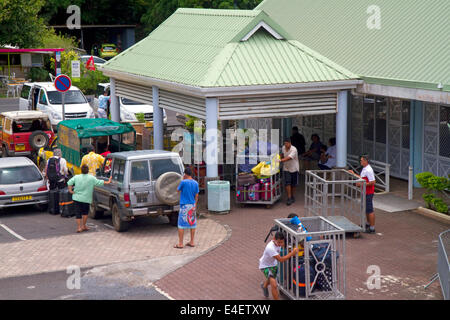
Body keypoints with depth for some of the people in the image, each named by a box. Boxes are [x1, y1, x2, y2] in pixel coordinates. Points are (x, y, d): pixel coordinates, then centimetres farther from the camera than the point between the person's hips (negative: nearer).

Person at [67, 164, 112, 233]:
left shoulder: (76, 177, 0)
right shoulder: (91, 178, -6)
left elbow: (70, 182, -5)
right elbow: (99, 182, -3)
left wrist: (70, 190, 0)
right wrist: (108, 182, 7)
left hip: (76, 198, 2)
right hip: (86, 199, -2)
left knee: (78, 213, 4)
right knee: (85, 212, 15)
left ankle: (79, 227, -1)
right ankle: (83, 226, 18)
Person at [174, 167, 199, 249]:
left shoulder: (183, 182, -14)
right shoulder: (195, 183, 2)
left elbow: (178, 190, 2)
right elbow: (196, 196, 5)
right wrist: (195, 206, 13)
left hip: (184, 205, -5)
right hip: (192, 205, 5)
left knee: (181, 224, 0)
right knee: (192, 223, 12)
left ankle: (180, 244, -1)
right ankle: (192, 242, 17)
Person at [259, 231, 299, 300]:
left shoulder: (278, 242, -20)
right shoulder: (270, 248, -42)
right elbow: (281, 260, -39)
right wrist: (292, 253, -41)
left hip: (273, 264, 8)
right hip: (265, 266, -8)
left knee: (271, 280, 32)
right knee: (274, 285, -20)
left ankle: (264, 285, 66)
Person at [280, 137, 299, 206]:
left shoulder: (294, 150, -24)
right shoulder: (283, 148, -5)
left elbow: (288, 158, -36)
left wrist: (280, 160, -45)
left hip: (294, 168, -3)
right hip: (286, 168, 3)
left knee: (293, 184, 6)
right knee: (287, 183, -10)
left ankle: (292, 197, 25)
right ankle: (289, 198, -10)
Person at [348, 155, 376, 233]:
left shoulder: (368, 170, -21)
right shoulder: (364, 169, 11)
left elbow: (372, 182, -24)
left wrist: (361, 184, -22)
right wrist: (353, 174, 22)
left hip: (368, 193, -11)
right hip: (365, 192, 11)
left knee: (370, 210, -6)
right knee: (366, 209, 20)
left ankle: (372, 228, -2)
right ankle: (369, 224, 34)